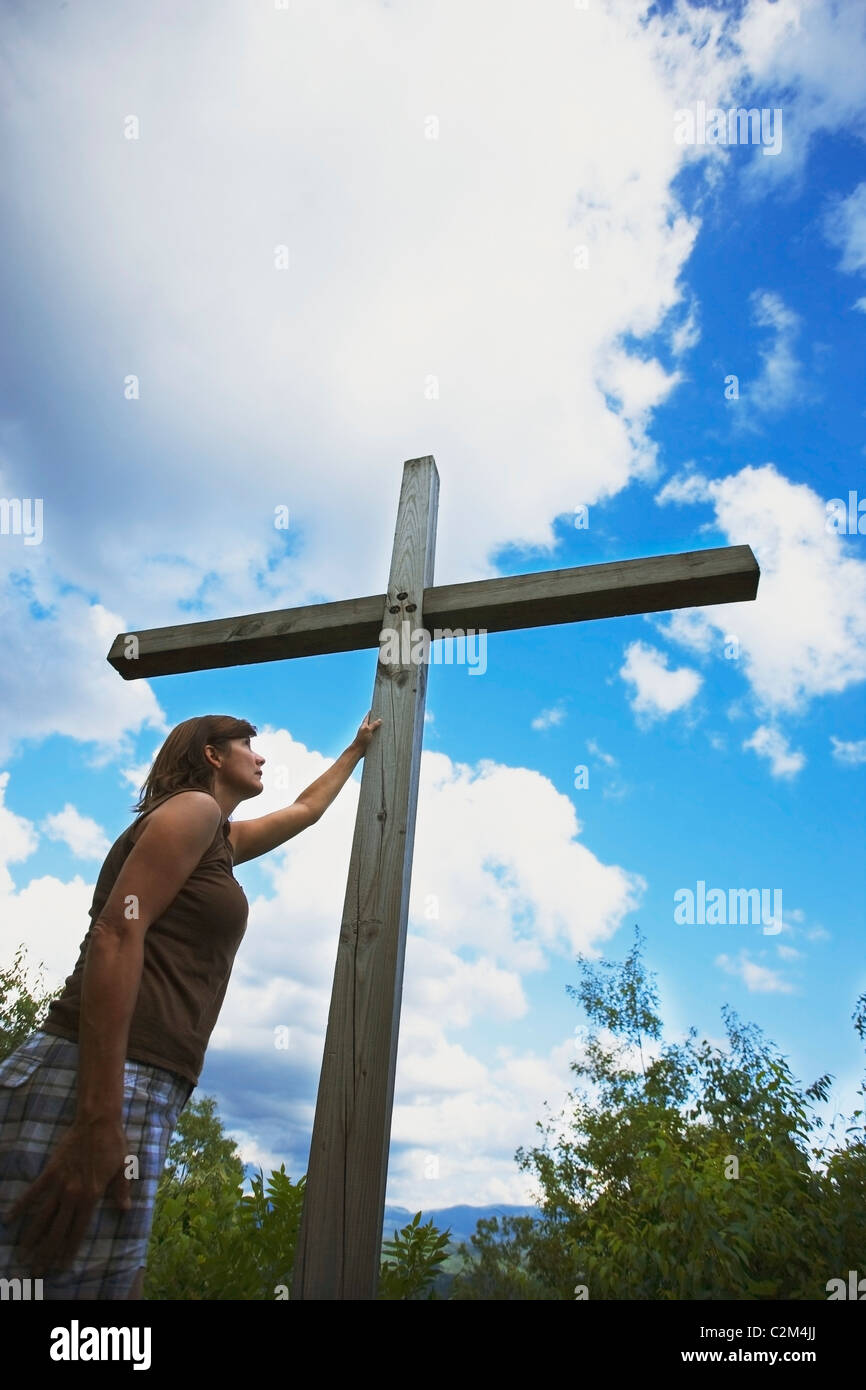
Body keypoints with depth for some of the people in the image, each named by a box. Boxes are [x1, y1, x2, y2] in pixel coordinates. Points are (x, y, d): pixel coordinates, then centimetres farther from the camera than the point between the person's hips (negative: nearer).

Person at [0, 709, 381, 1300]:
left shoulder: (222, 839, 25)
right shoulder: (193, 808, -2)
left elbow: (307, 810, 43)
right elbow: (117, 932, -15)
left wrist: (358, 749, 54)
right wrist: (99, 1120, -22)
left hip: (135, 1089, 10)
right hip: (98, 1088, -10)